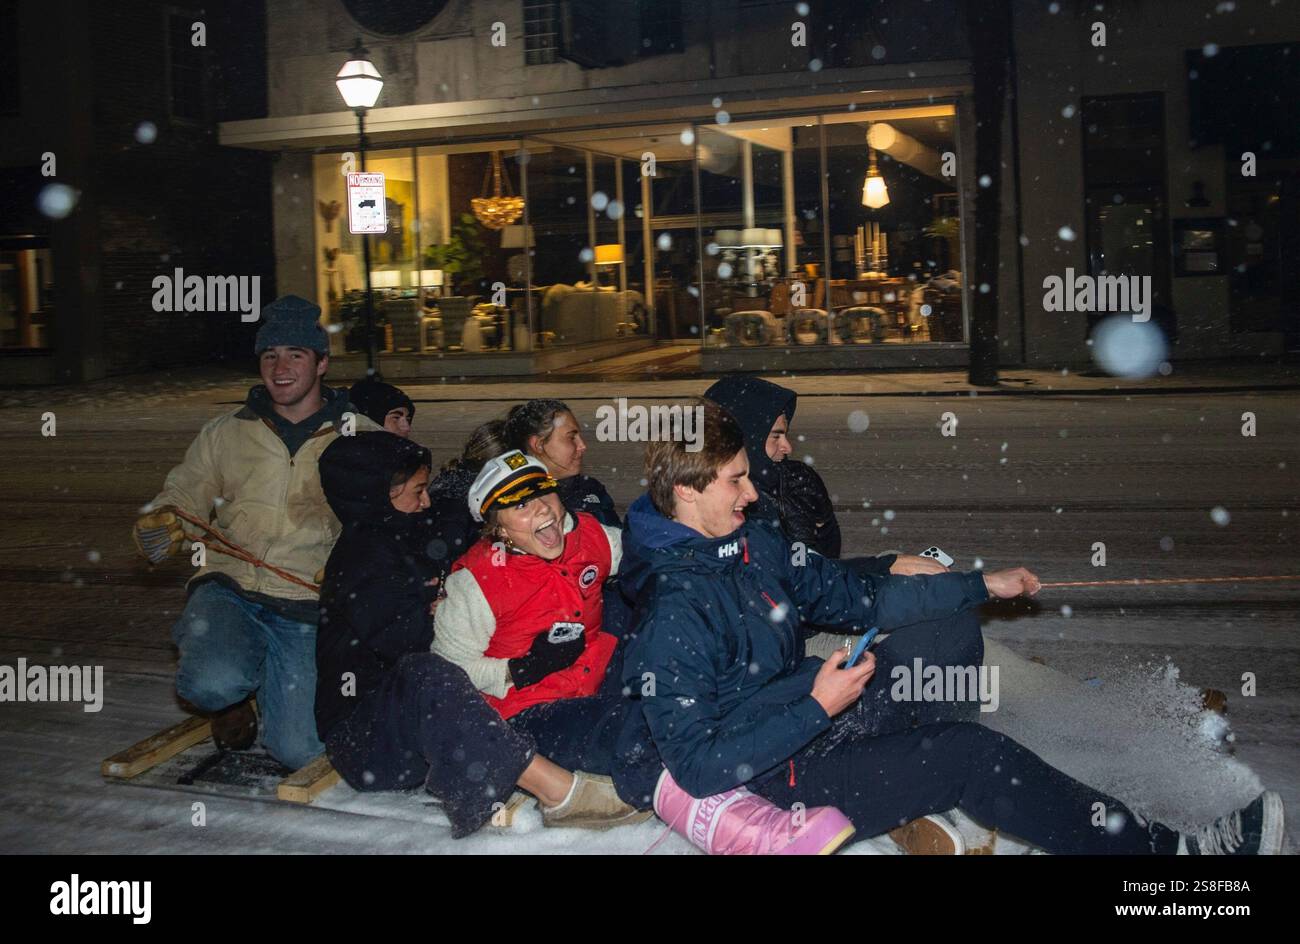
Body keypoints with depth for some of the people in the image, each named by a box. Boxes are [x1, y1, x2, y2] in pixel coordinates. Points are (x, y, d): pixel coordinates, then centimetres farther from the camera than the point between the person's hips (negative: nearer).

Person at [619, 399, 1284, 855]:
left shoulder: (750, 541, 2)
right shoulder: (672, 614, -24)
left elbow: (856, 597, 10)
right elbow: (698, 767, -26)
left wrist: (983, 585, 7)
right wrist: (817, 707, -27)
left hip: (806, 716, 9)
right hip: (773, 775, -9)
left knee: (941, 641, -3)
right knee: (970, 755, -17)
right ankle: (1167, 849, -6)